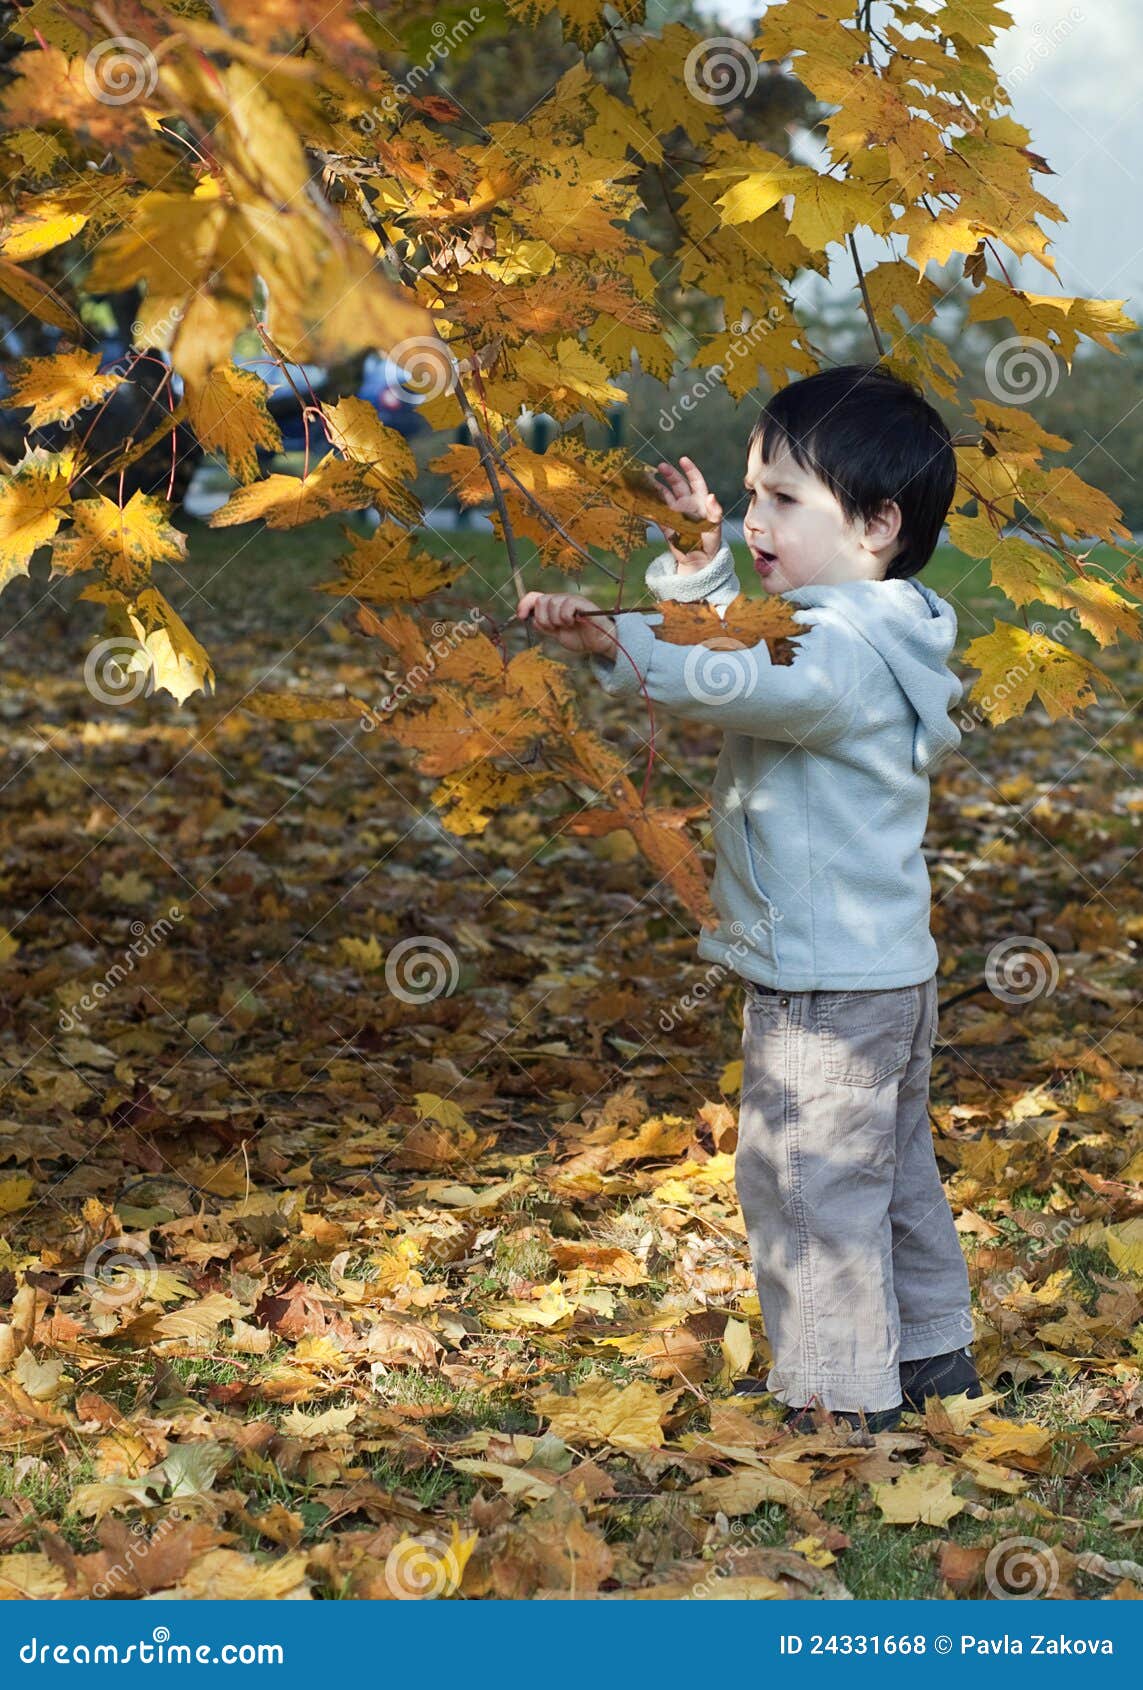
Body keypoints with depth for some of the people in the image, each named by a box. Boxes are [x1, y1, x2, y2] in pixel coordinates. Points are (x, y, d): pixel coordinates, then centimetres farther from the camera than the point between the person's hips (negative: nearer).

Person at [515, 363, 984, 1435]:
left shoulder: (843, 652, -23)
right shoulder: (863, 634, 10)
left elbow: (739, 683, -39)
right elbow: (738, 653, 23)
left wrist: (615, 644, -48)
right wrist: (702, 565, 9)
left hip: (827, 989, -11)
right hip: (889, 971, 11)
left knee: (806, 1183, -1)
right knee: (893, 1172, 21)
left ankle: (842, 1394, 8)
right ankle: (931, 1353, 34)